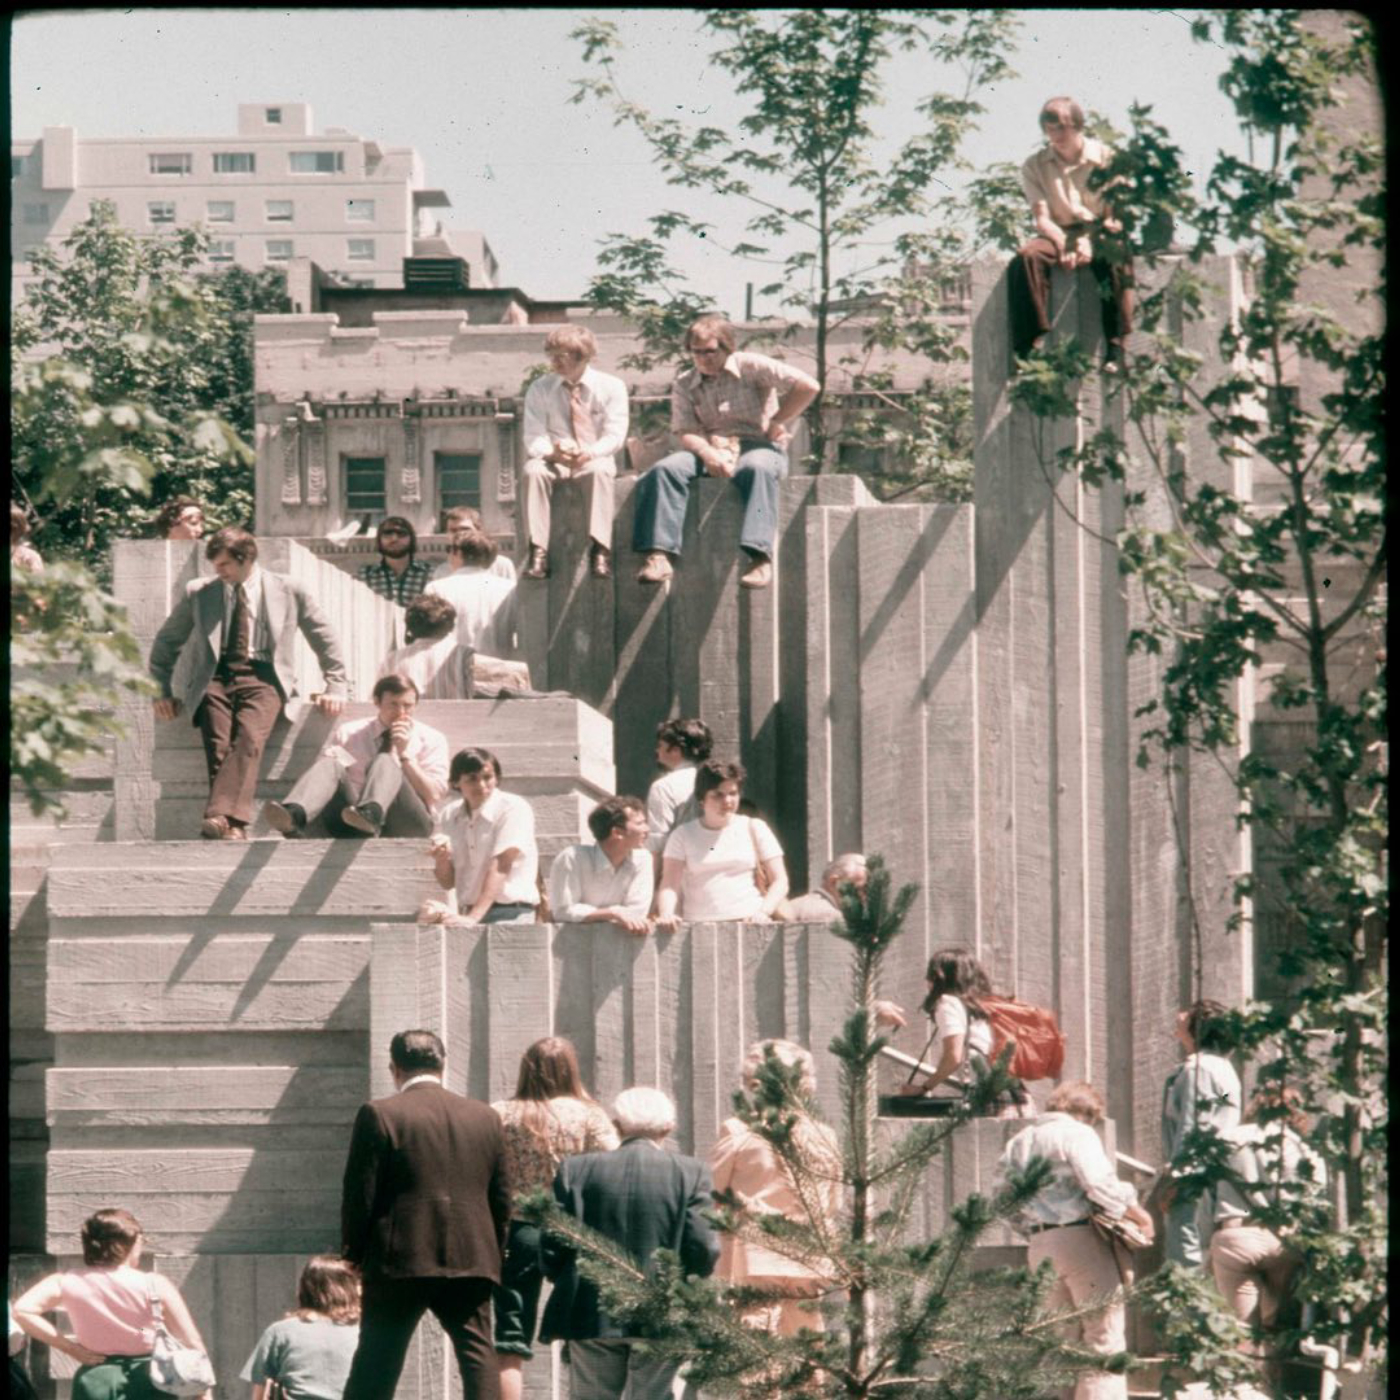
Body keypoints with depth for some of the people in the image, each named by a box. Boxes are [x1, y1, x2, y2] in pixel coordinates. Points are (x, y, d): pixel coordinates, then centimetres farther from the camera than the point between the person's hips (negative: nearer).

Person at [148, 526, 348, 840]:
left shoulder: (288, 591, 12)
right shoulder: (200, 594, 16)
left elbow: (324, 638, 19)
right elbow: (166, 641, 23)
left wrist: (335, 687, 13)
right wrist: (162, 691, 14)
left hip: (262, 677, -2)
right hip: (215, 676, 2)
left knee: (249, 739, -32)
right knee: (218, 746, -27)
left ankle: (221, 816, -48)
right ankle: (232, 826, -38)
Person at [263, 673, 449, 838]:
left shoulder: (431, 740, 15)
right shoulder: (348, 733, 19)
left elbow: (432, 797, 5)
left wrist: (405, 754, -5)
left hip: (404, 825, -2)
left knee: (385, 762, -27)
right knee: (331, 764, -24)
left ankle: (369, 814, -61)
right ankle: (293, 816, -55)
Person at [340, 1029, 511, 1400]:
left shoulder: (379, 1115, -5)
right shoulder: (486, 1118, 9)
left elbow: (360, 1194, -5)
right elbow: (501, 1199, 11)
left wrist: (353, 1254, 6)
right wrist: (493, 1255, 20)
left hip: (401, 1260, -3)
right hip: (471, 1259, 3)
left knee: (375, 1367, 6)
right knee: (478, 1355, 2)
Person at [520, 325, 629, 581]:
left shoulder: (611, 386, 0)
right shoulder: (540, 389, 4)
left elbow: (615, 435, -8)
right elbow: (534, 438, -4)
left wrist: (590, 452, -30)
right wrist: (553, 452, -28)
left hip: (595, 460, -1)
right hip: (554, 462, 1)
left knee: (600, 470, -38)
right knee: (533, 470, -33)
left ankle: (600, 551, -40)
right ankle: (538, 552, -37)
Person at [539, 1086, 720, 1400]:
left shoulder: (577, 1169, -1)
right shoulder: (690, 1173, -4)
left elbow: (554, 1244, -2)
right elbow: (704, 1249, -8)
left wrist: (566, 1283, 16)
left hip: (593, 1316, 1)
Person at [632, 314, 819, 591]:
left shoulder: (750, 366, 0)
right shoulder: (685, 386, 12)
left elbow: (808, 386, -7)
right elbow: (684, 432, -1)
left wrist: (776, 422, -3)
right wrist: (708, 452, -22)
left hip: (760, 445, -3)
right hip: (710, 450, 4)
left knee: (756, 468, -41)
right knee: (664, 470, -25)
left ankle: (760, 556, -50)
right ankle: (659, 555, -37)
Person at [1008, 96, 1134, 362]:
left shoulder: (1105, 157, 3)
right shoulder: (1035, 166, 7)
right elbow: (1042, 218, -1)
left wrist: (1088, 241, -22)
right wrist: (1065, 245, -23)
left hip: (1098, 231, -2)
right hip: (1060, 233, 2)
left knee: (1115, 258, -38)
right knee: (1026, 258, -32)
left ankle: (1116, 347, -37)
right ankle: (1030, 346, -35)